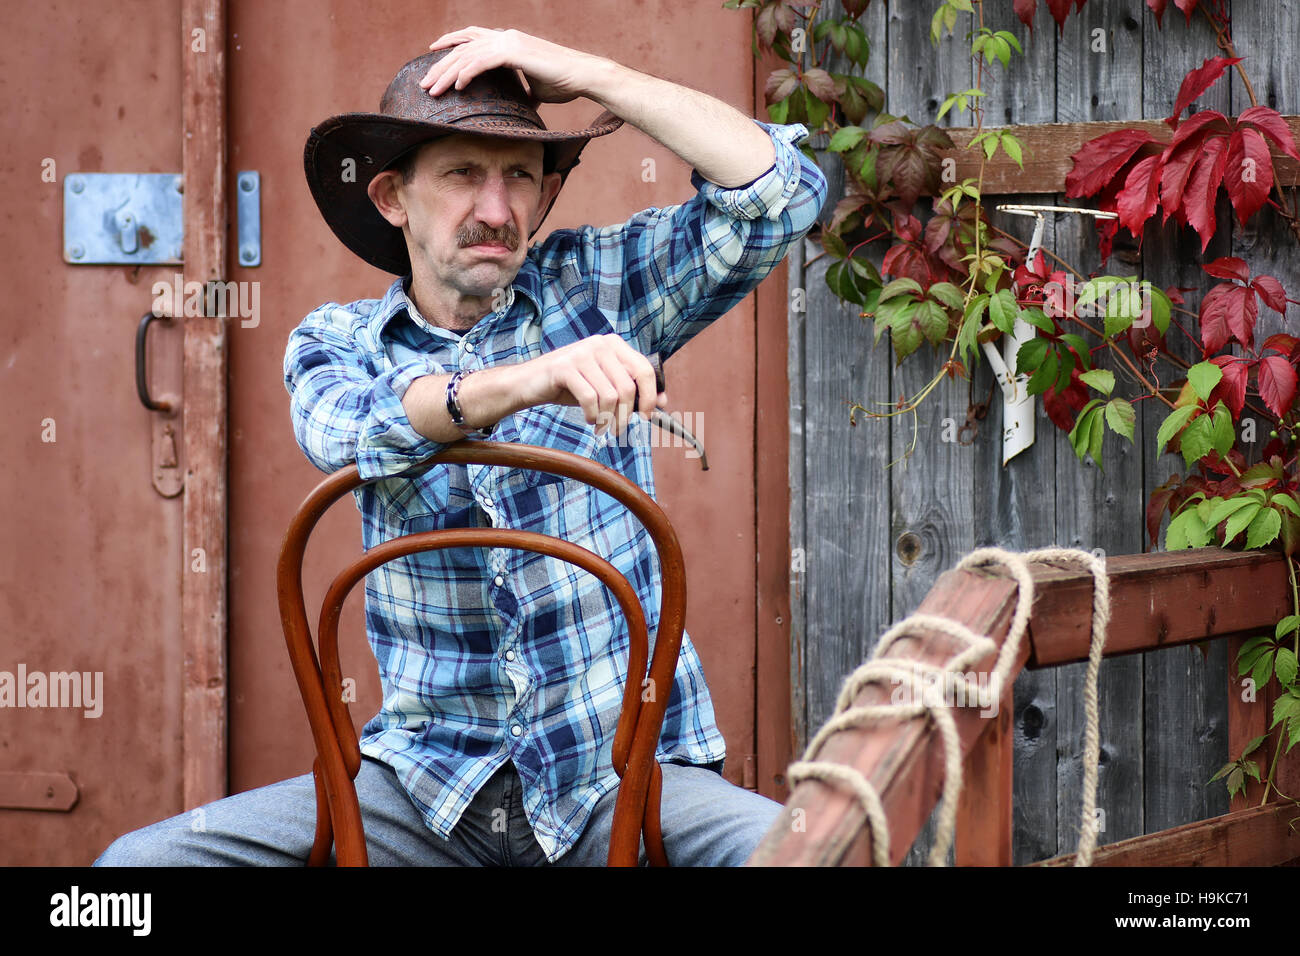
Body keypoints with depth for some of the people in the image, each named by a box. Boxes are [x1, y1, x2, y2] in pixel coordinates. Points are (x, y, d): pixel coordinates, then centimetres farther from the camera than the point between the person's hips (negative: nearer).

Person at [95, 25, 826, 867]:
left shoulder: (591, 286, 4)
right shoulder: (336, 343, 4)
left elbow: (781, 192, -7)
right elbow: (347, 432, -21)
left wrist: (589, 74, -10)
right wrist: (530, 378, -40)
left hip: (623, 770, -1)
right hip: (426, 775, 1)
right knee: (139, 860, -15)